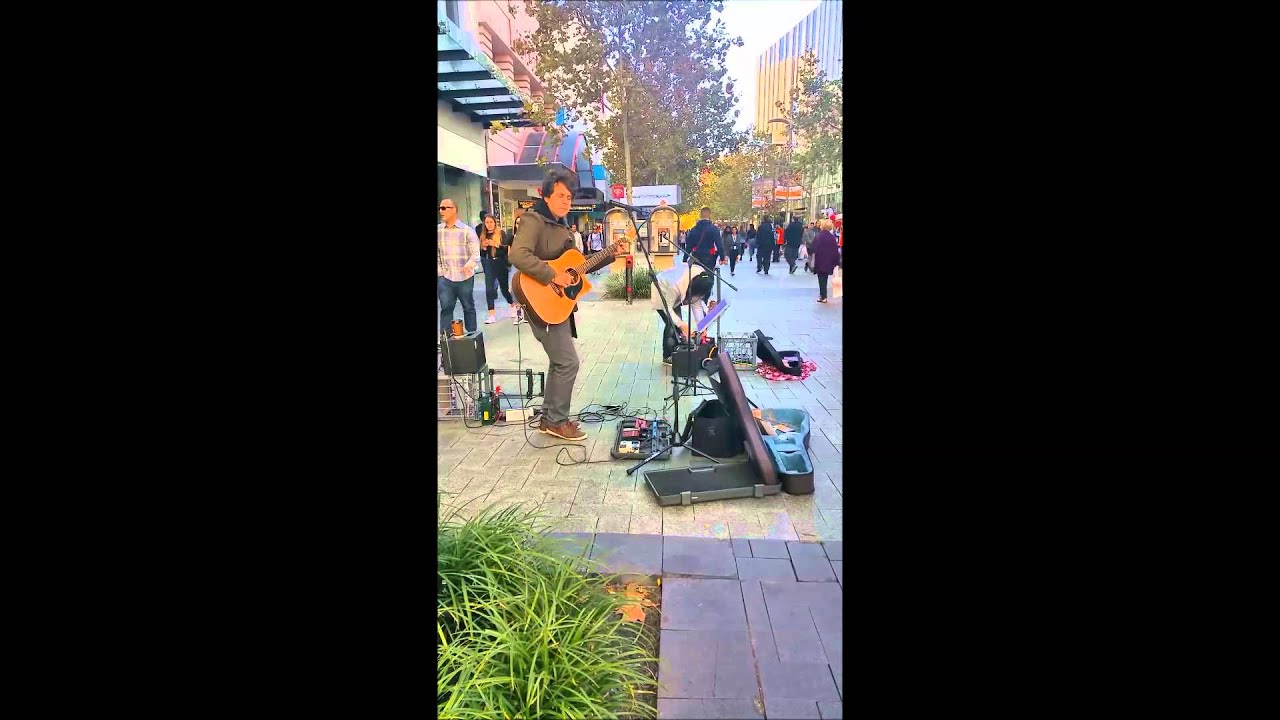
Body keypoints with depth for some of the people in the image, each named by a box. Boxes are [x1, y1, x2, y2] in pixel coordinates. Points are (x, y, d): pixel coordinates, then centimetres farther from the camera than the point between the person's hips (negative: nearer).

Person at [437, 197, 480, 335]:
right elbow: (437, 253, 12)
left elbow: (475, 252, -8)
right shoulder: (438, 230, 6)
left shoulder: (467, 230, -3)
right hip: (444, 277, 2)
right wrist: (439, 271, 6)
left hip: (465, 277, -2)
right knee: (445, 308, 1)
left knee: (468, 307, 10)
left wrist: (470, 263, -28)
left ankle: (472, 335, 22)